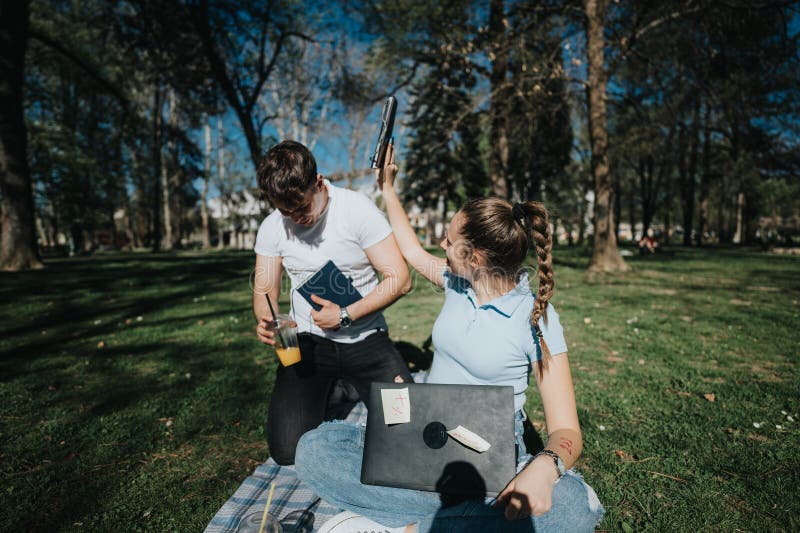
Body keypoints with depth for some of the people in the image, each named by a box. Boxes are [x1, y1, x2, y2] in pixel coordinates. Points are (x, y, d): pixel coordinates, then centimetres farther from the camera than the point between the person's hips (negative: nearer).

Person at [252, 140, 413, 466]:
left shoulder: (357, 209, -12)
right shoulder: (272, 228, -1)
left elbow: (400, 279, -12)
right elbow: (264, 290, 4)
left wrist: (346, 316, -22)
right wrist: (266, 322, -19)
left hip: (366, 338, -2)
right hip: (309, 341, 2)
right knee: (287, 451, -9)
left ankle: (348, 391, 17)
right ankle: (330, 395, 20)